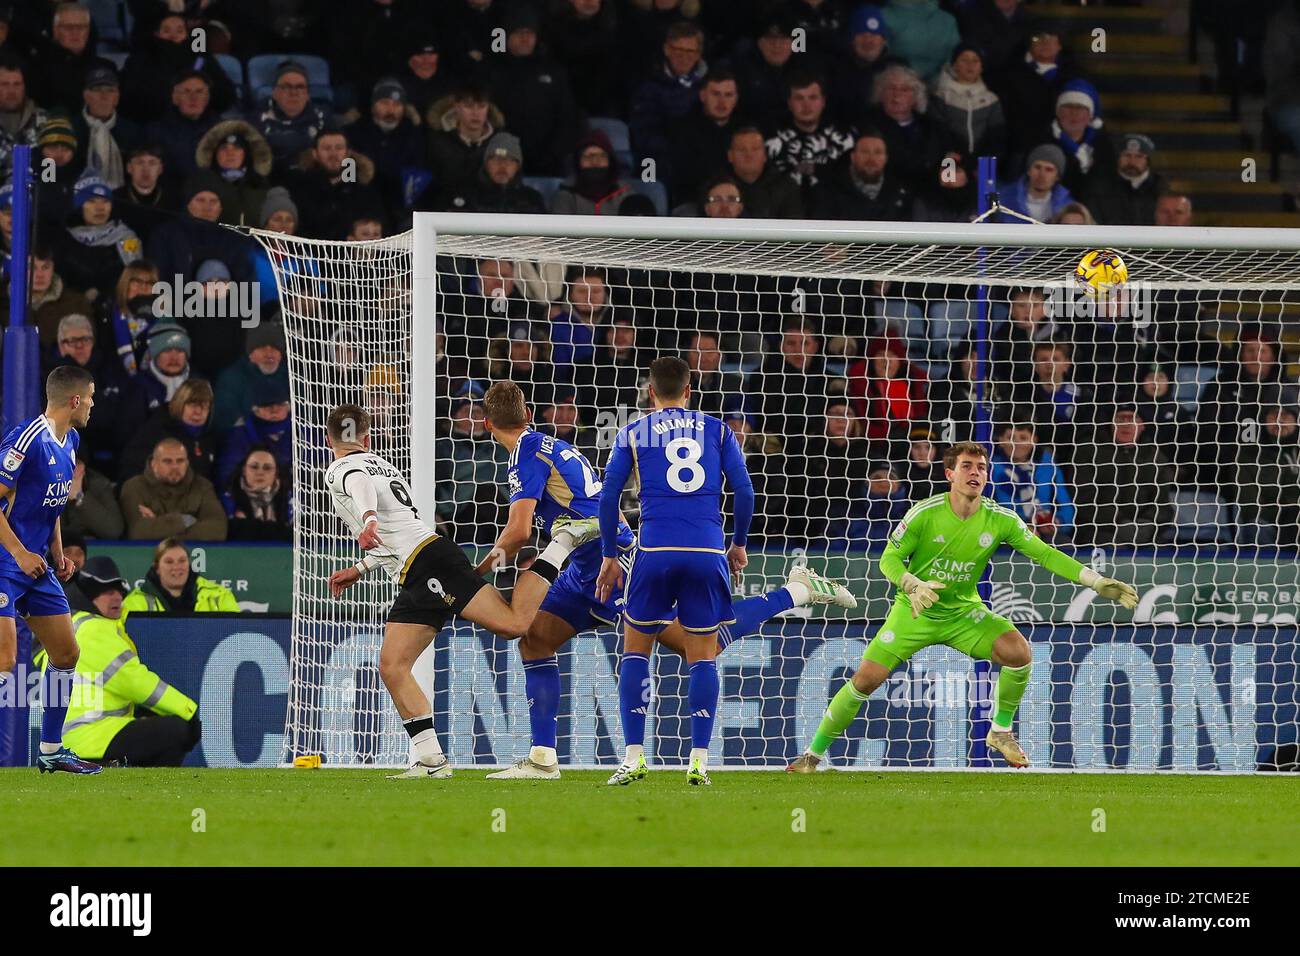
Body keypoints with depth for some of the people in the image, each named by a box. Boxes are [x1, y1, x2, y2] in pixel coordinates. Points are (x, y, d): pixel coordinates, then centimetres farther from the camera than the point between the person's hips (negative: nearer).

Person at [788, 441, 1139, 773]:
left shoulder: (1000, 520, -11)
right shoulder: (925, 514, -17)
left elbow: (1045, 554, -9)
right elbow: (889, 559, -10)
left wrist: (1098, 582, -17)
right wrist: (912, 586, -31)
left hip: (964, 612, 2)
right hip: (915, 610, -2)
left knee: (1018, 651, -23)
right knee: (866, 679, -11)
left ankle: (1001, 731, -1)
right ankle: (814, 753, 7)